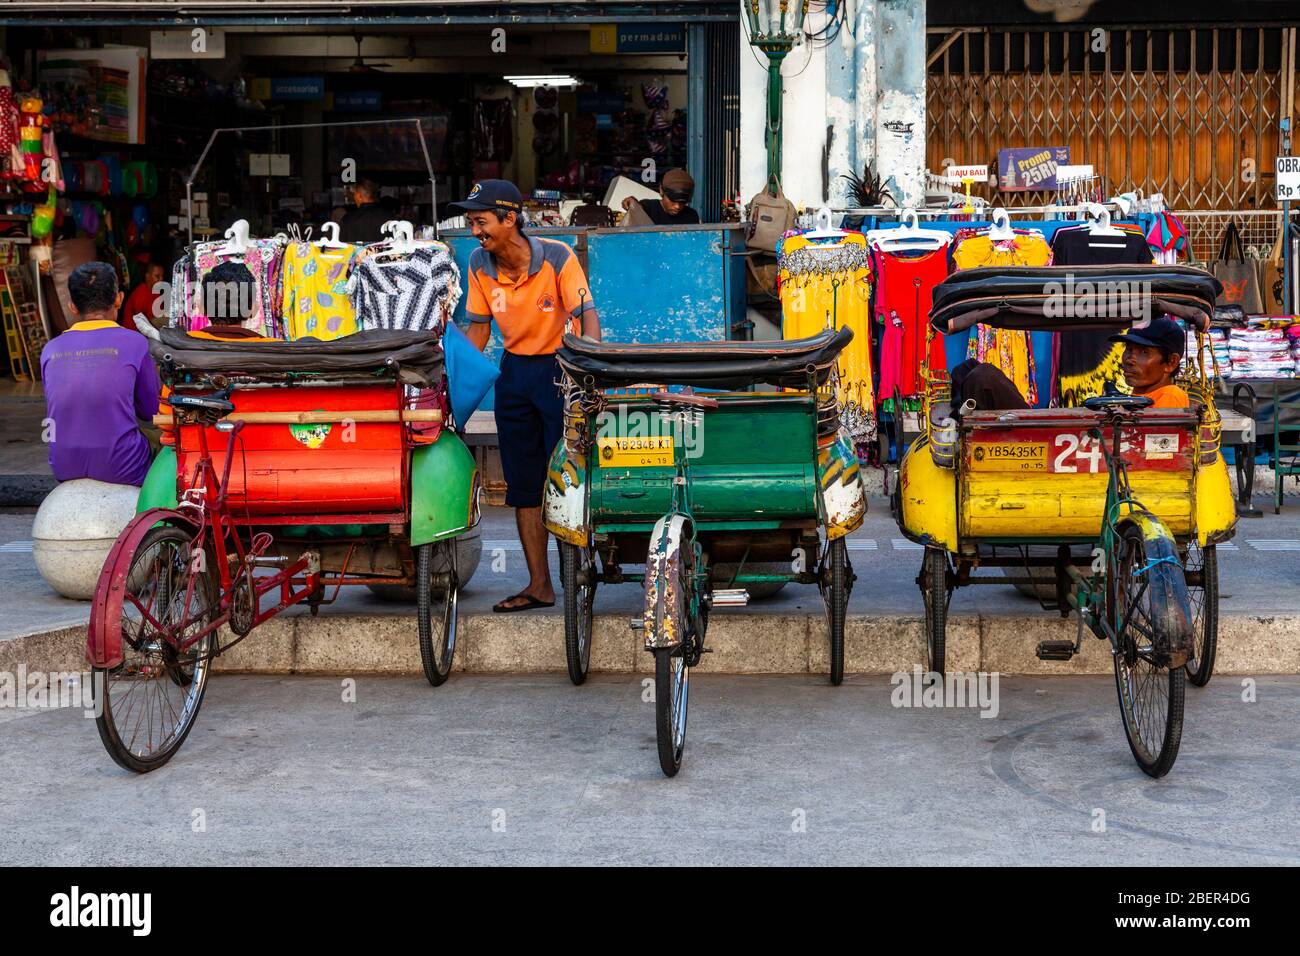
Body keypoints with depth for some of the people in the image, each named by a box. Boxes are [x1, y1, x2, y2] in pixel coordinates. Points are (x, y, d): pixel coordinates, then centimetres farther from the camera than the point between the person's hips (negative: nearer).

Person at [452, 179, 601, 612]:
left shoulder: (556, 257, -17)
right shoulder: (479, 263, -3)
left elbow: (587, 315, -21)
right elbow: (479, 326, 7)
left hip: (560, 368, -5)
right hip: (514, 370, 5)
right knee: (523, 484, 6)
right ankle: (539, 585, 13)